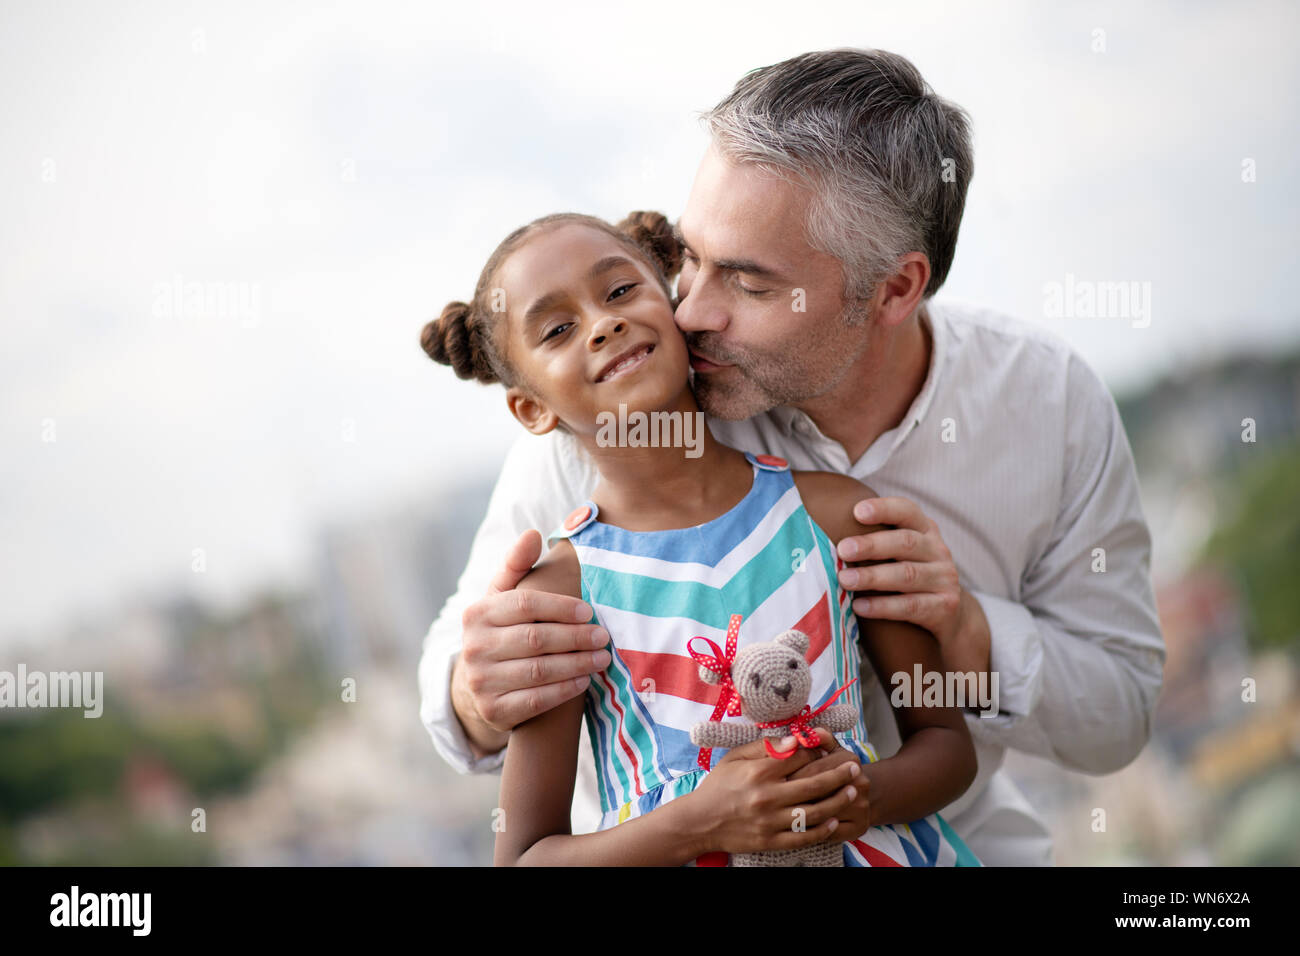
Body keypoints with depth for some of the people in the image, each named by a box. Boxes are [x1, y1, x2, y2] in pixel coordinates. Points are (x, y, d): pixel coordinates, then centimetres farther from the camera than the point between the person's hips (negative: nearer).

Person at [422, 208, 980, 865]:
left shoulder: (833, 513, 0)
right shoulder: (559, 589, -5)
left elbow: (947, 743, 8)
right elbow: (525, 857, -4)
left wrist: (861, 793, -11)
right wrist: (700, 824, -17)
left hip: (867, 851, 1)